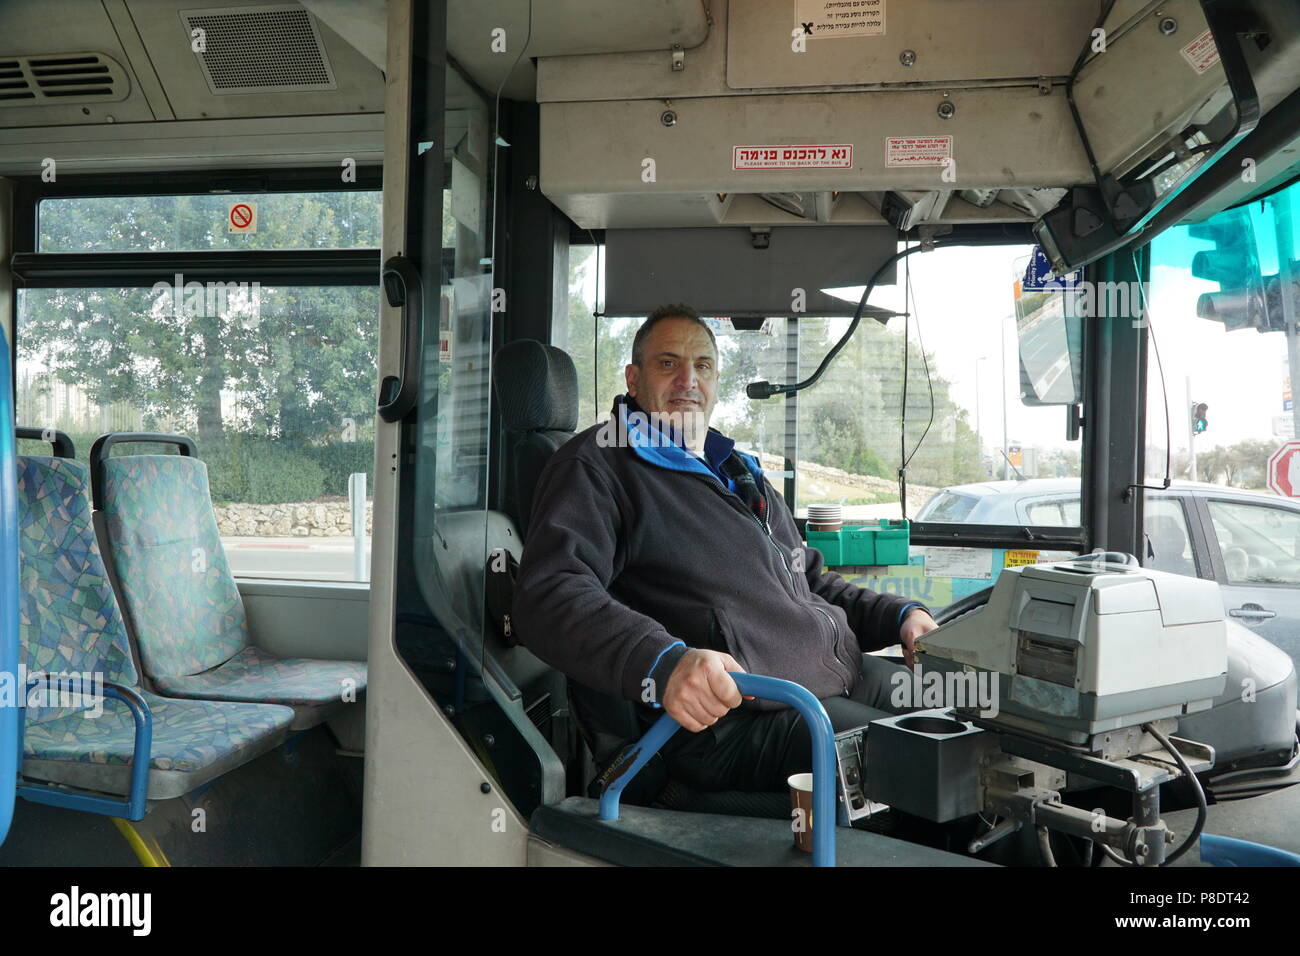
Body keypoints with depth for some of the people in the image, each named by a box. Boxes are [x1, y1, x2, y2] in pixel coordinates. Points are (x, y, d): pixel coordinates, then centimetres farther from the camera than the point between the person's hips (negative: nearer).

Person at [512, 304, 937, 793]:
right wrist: (663, 665, -35)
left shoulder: (740, 471, 27)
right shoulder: (597, 467, -1)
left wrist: (901, 616, 14)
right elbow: (549, 597, -18)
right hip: (735, 716, -9)